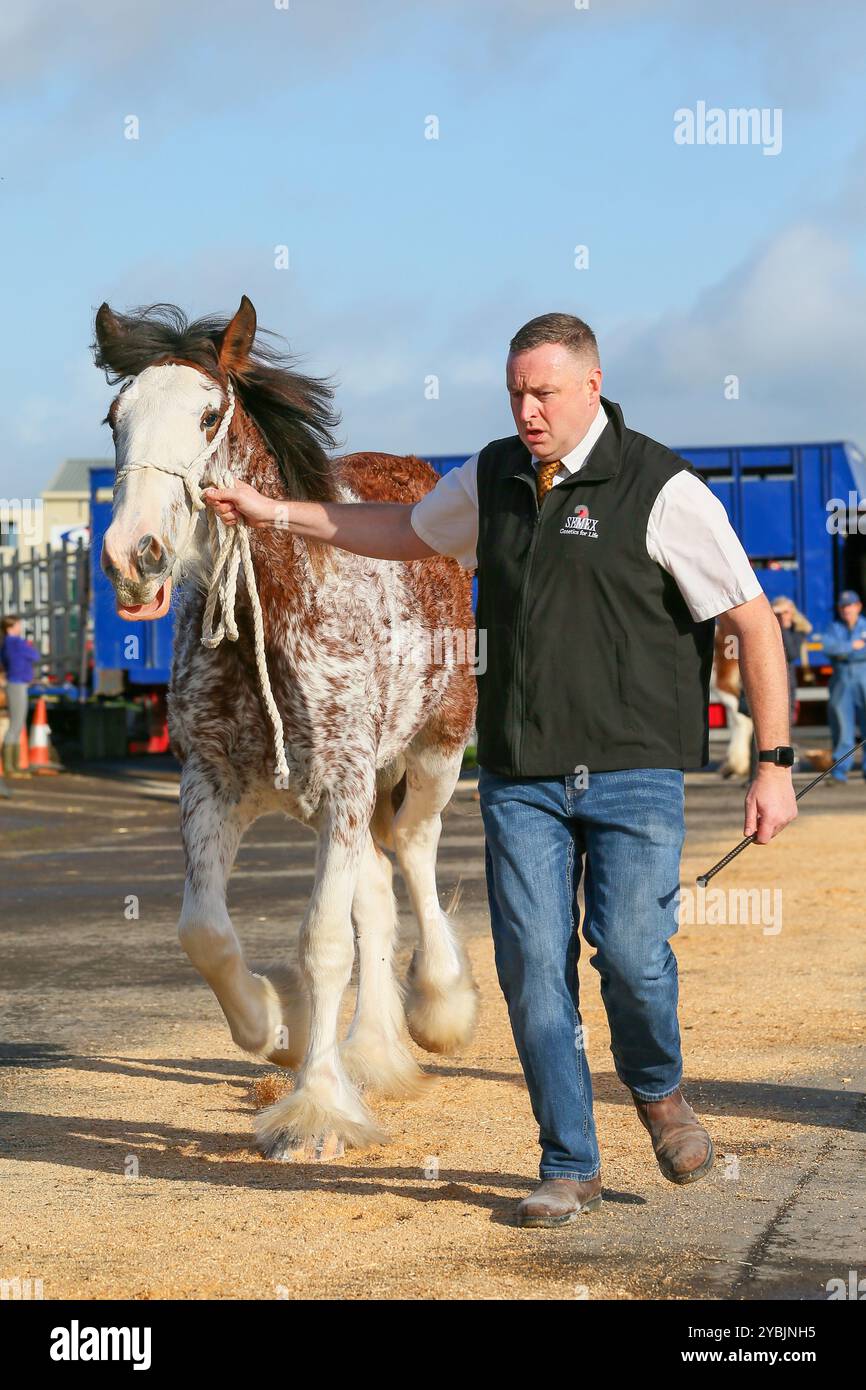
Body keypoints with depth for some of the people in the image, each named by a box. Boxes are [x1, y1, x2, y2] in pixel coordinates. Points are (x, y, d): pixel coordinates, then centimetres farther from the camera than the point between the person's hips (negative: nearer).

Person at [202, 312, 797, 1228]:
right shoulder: (493, 478, 9)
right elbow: (407, 532, 29)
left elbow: (752, 618, -7)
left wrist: (774, 764, -11)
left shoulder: (661, 489, -8)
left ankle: (658, 1090, 20)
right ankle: (569, 1169, 11)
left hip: (634, 772, -4)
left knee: (630, 951, -14)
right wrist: (273, 512, 27)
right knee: (532, 965, -1)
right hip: (519, 774, 4)